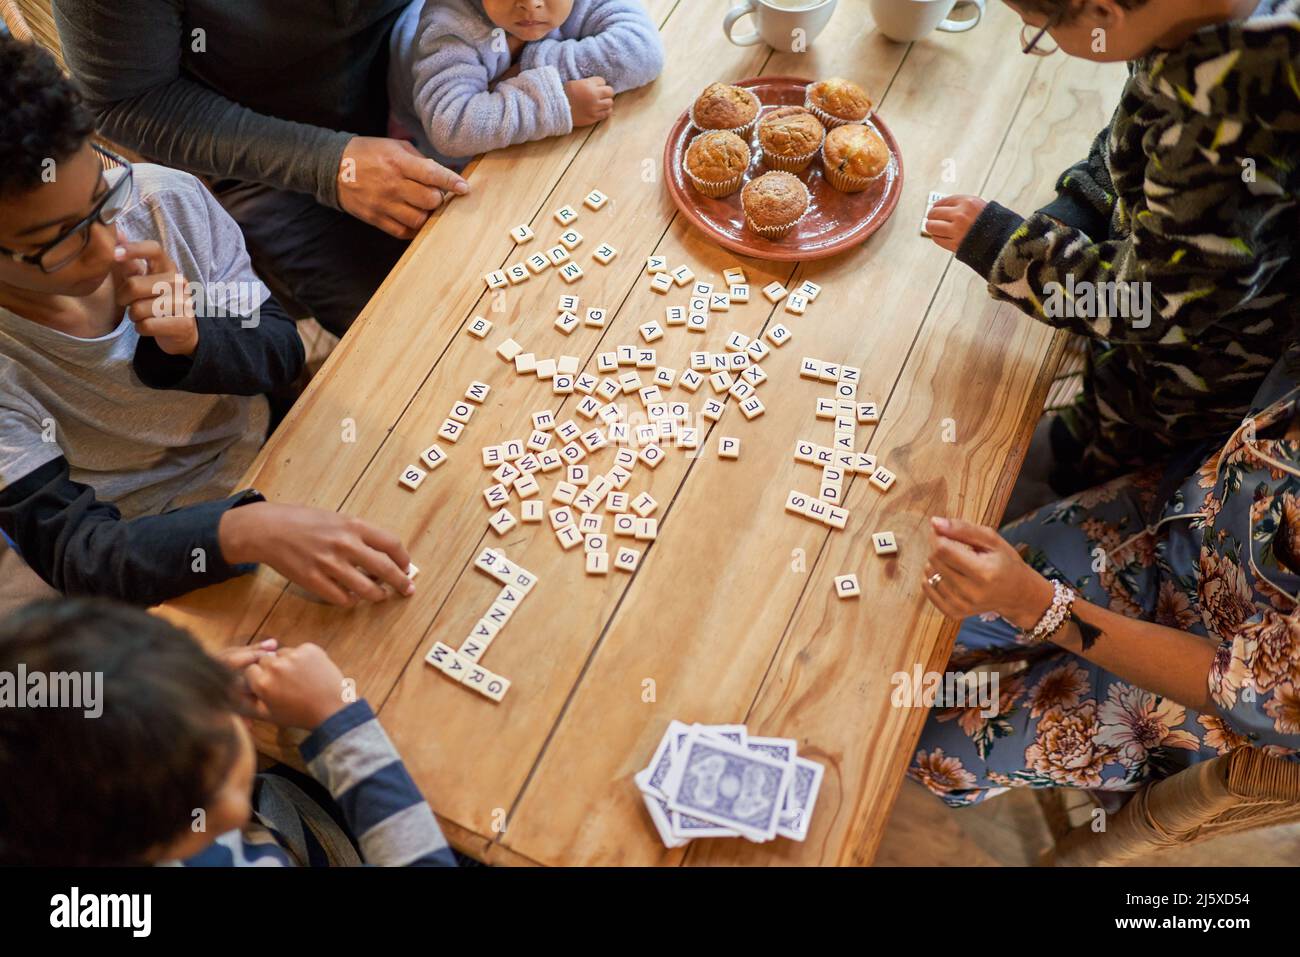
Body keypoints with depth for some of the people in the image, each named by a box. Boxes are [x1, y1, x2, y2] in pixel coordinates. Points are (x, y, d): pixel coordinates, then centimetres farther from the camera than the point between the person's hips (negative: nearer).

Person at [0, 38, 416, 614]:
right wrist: (244, 532, -49)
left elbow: (281, 352, -5)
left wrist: (188, 339, -29)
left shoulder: (169, 200, -15)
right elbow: (71, 548, -29)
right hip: (138, 564, -6)